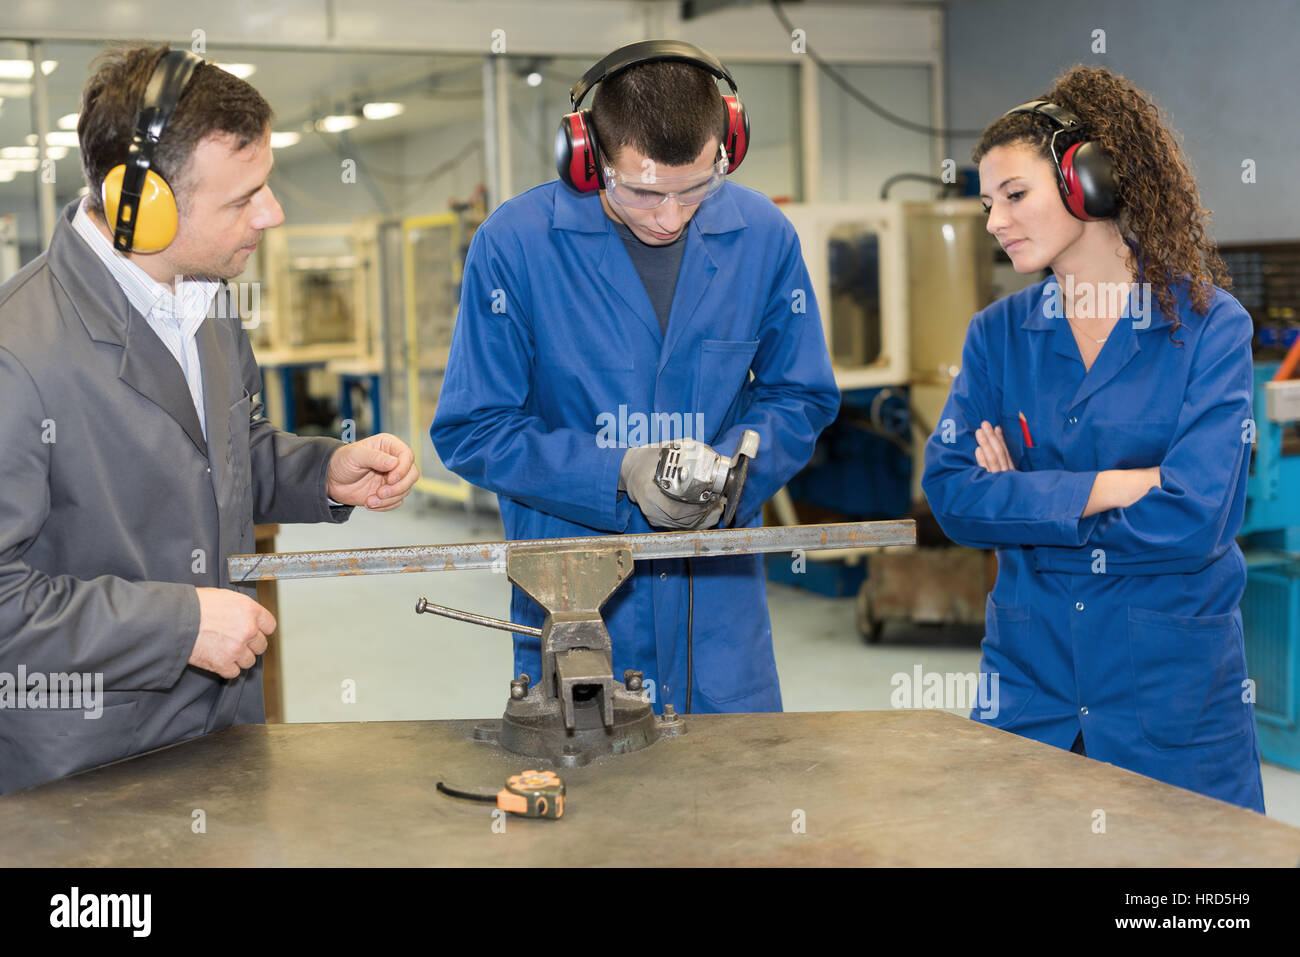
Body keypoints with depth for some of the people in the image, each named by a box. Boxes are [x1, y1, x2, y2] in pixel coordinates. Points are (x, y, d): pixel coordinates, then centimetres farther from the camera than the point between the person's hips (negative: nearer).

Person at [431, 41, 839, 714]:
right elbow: (472, 429, -7)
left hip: (720, 604, 3)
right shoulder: (515, 242, -11)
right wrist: (618, 475, -18)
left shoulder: (763, 236, -3)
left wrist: (727, 469, -11)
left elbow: (800, 399, 9)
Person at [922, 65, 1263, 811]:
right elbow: (950, 494, -7)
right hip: (1033, 681, 3)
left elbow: (1194, 517, -17)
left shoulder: (1209, 326, -7)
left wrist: (1025, 498, -10)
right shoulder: (998, 335, 4)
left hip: (1175, 690, -2)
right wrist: (1110, 486, -15)